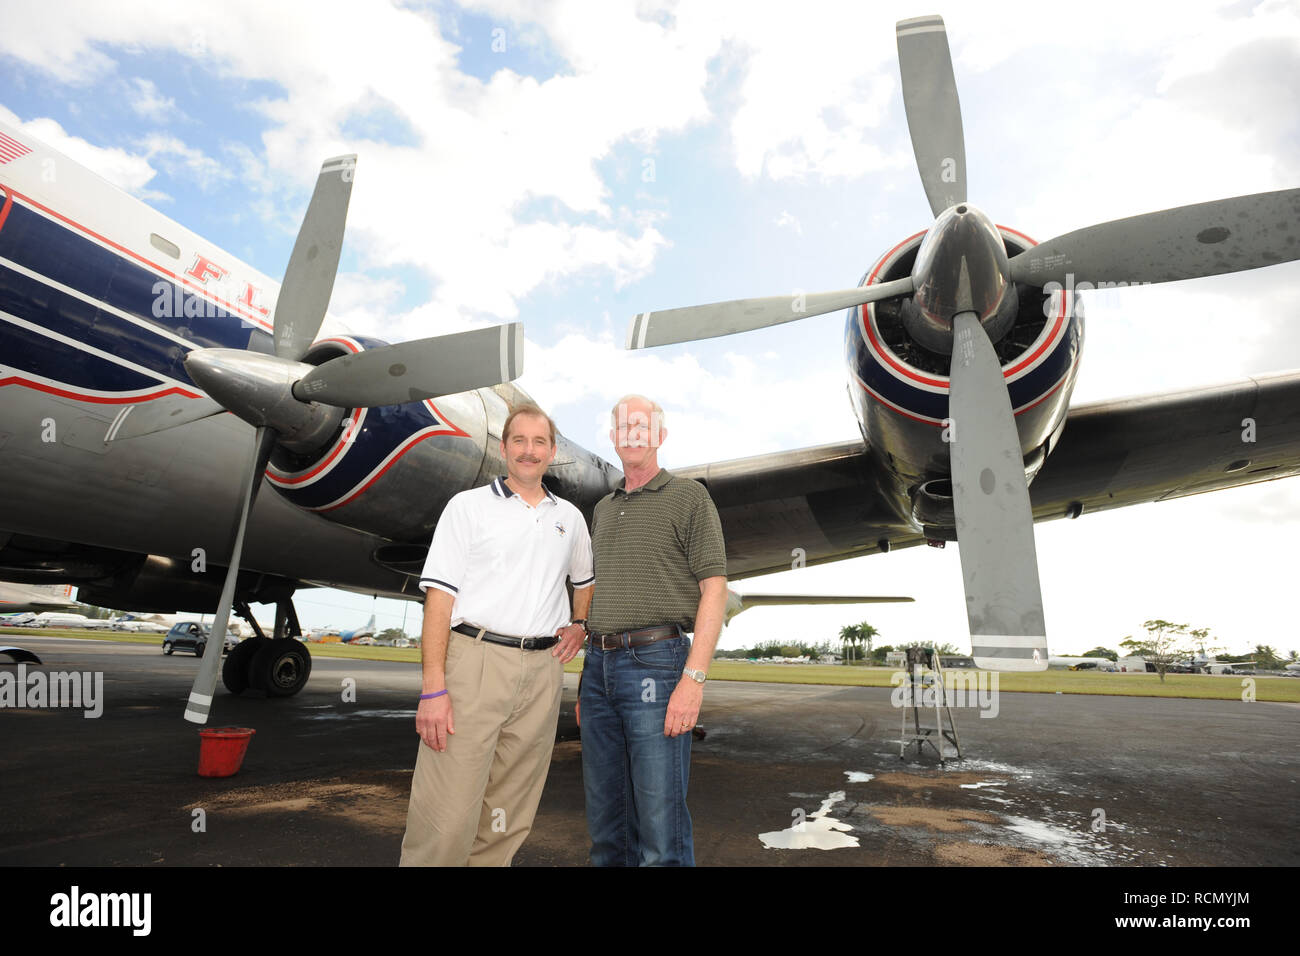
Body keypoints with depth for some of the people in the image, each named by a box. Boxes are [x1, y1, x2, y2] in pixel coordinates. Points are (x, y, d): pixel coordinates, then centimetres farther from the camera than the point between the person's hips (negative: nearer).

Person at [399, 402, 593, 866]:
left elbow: (586, 579, 33)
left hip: (542, 670, 4)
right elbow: (440, 596, -4)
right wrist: (433, 687, -12)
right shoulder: (468, 506, 4)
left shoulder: (570, 517, 16)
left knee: (508, 820, 9)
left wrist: (579, 626, 14)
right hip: (474, 659, -4)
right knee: (446, 818, -7)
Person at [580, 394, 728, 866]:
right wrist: (587, 679, 17)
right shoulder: (603, 510, 19)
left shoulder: (689, 497, -1)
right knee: (605, 817, 13)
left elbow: (714, 590, -8)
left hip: (656, 662, -6)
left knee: (660, 818, -2)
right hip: (600, 665, 7)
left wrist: (693, 680, -17)